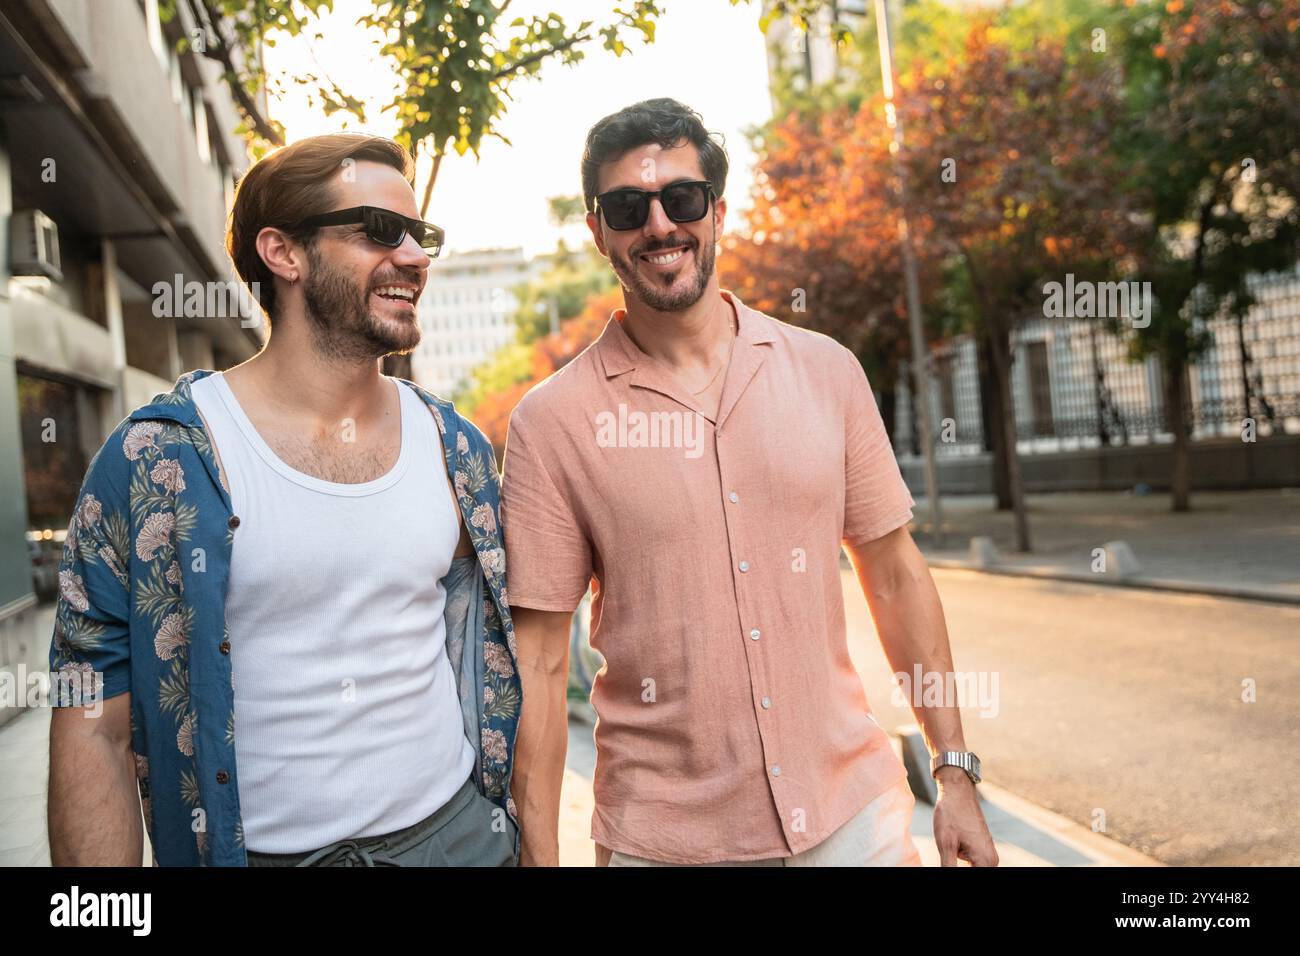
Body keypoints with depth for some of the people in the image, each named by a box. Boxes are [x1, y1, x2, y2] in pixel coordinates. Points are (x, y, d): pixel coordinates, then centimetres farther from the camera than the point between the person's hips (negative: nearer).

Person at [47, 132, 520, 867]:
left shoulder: (458, 448, 0)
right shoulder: (157, 461, -13)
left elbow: (491, 658, 8)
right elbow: (94, 729, -10)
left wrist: (528, 834, 7)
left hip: (457, 830, 4)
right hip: (260, 845, -3)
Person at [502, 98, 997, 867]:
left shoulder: (828, 372, -1)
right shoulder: (552, 422, -9)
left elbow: (895, 576, 4)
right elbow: (539, 664, -7)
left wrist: (956, 771, 5)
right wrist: (539, 853, -8)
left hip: (852, 808, 2)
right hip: (664, 835, -2)